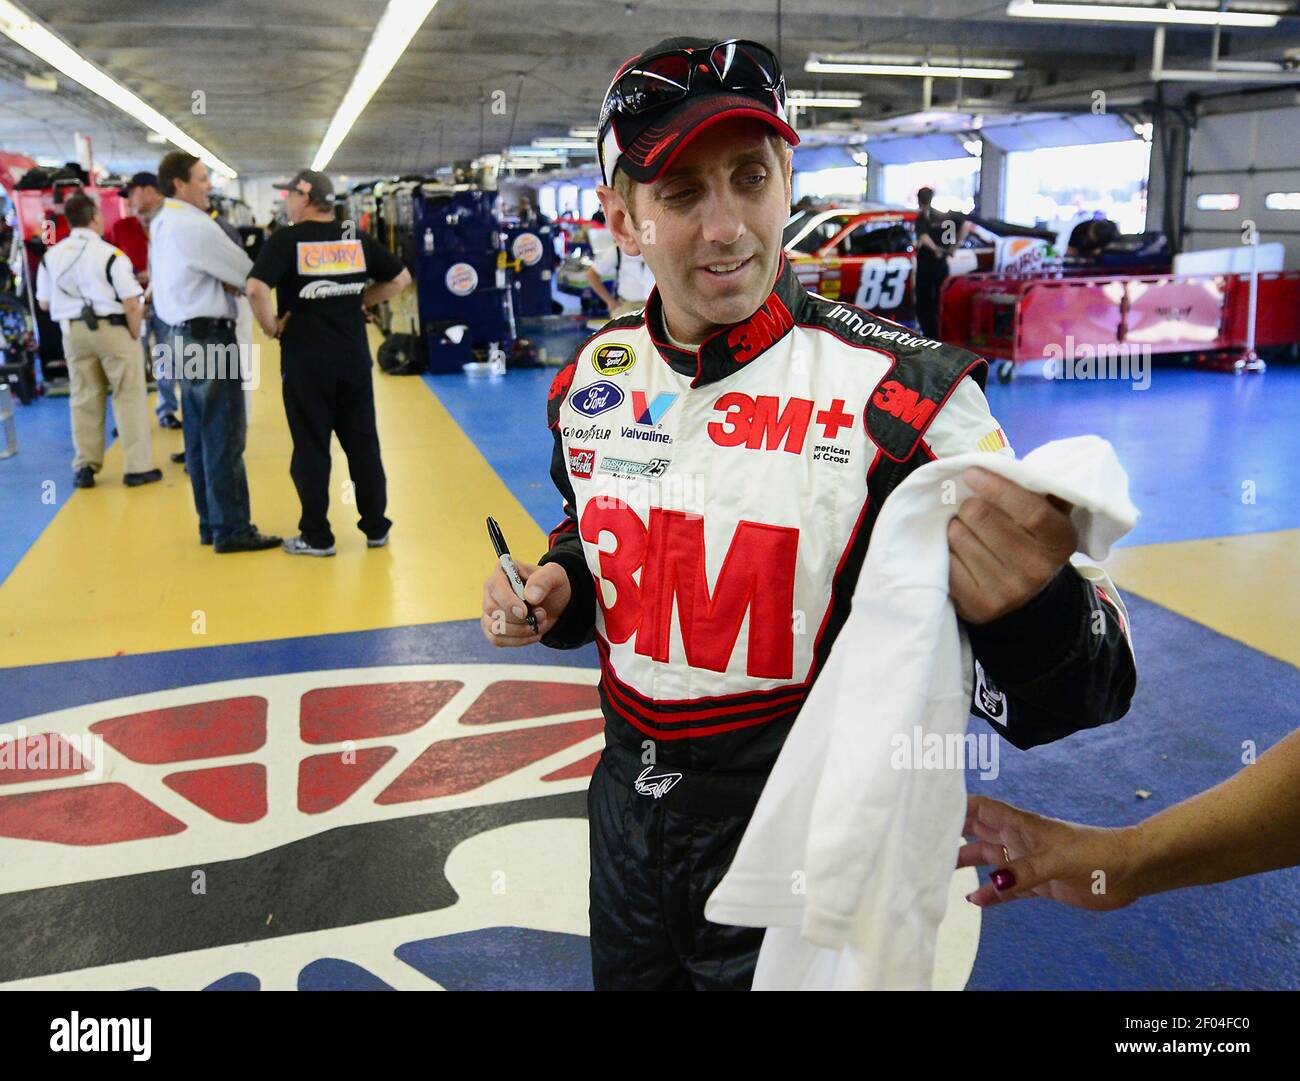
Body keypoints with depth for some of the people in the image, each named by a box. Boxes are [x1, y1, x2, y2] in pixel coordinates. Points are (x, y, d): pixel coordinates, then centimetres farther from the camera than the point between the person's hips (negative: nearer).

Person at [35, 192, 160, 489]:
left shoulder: (51, 256, 4)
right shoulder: (111, 254, -12)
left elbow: (45, 302, 9)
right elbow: (131, 304, -15)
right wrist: (134, 335, -2)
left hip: (72, 332, 5)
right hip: (112, 328, -5)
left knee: (84, 399, 13)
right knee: (129, 397, 3)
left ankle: (84, 467, 17)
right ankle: (138, 467, 4)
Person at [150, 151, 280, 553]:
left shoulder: (163, 224, 14)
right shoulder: (196, 227, -16)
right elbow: (250, 275, -12)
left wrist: (226, 281, 1)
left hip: (184, 337, 10)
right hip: (210, 339, -10)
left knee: (200, 438, 12)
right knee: (224, 439, -5)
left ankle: (211, 523, 19)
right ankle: (232, 530, -1)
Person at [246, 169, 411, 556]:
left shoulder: (287, 239, -8)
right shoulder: (357, 238, 5)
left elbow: (256, 289, -21)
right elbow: (400, 277, 12)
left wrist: (272, 327, -7)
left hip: (305, 360, -4)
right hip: (354, 356, 4)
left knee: (311, 448, 5)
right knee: (363, 443, 11)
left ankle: (316, 536, 13)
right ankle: (376, 527, 19)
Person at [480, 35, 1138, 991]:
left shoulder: (902, 394, -22)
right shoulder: (593, 380, -5)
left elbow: (1081, 691, -22)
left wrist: (1024, 614, -44)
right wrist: (555, 590, -7)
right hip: (628, 817, 6)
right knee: (626, 973, 28)